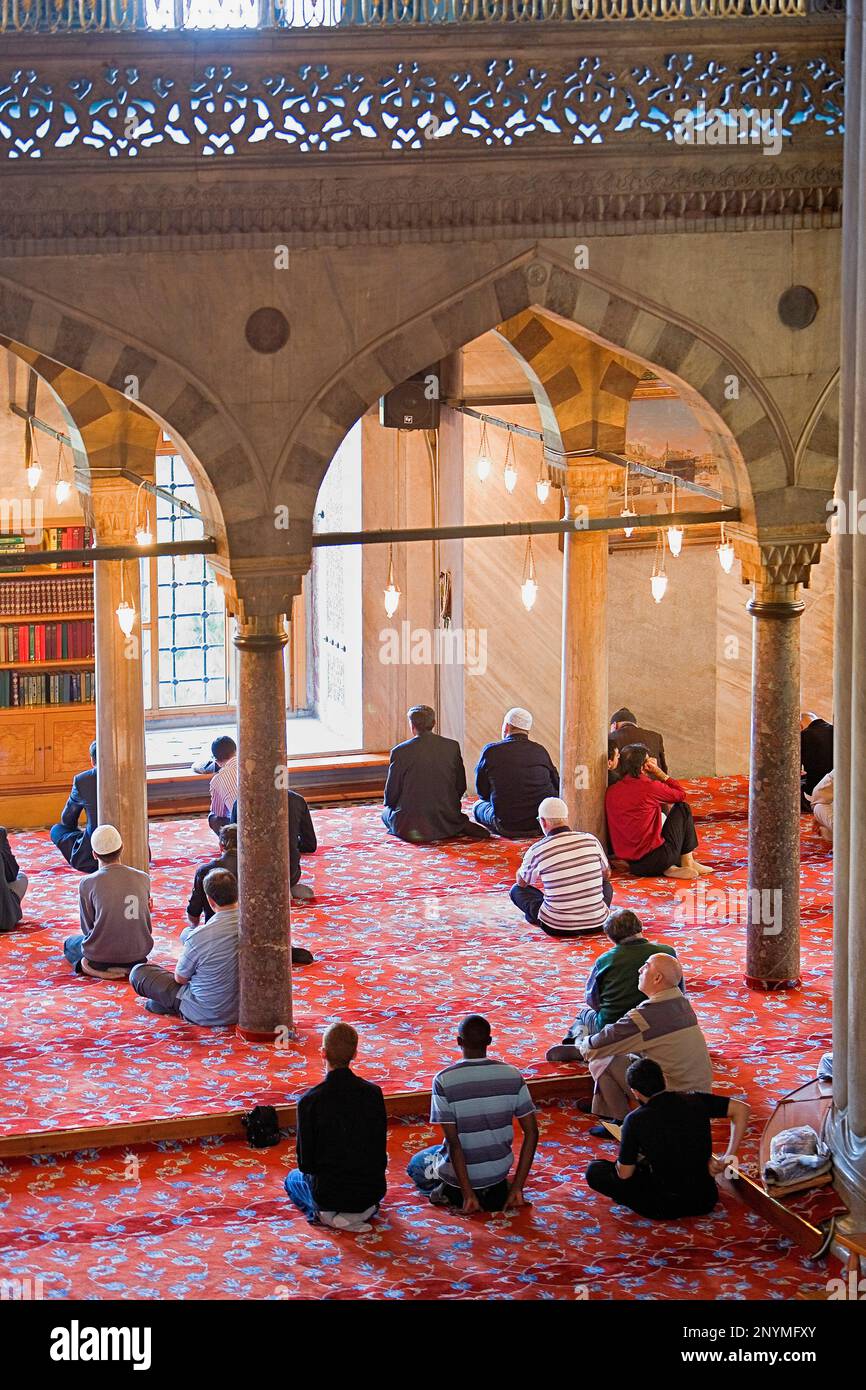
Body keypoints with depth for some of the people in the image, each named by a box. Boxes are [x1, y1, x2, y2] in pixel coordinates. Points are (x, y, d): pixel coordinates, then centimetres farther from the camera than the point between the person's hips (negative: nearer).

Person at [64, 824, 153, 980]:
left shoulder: (88, 883, -14)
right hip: (138, 954, 5)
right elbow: (145, 922, 7)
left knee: (69, 943, 29)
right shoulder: (143, 878, -4)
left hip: (101, 956, -5)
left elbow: (87, 928, -4)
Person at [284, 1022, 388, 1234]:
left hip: (328, 1193, -4)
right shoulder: (374, 1093, -9)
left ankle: (327, 1215, 4)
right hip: (372, 1191, 4)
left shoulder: (310, 1100, -17)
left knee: (293, 1179, 31)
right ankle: (364, 1211, 12)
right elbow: (381, 1152, 1)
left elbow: (305, 1162, -8)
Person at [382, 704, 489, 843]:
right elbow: (461, 786, 4)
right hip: (447, 820, 3)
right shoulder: (452, 746, -3)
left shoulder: (399, 751, -12)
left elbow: (391, 793, -5)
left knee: (386, 812, 29)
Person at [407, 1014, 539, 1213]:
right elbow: (532, 1132, -10)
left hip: (459, 1175, -4)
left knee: (416, 1164, 28)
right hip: (500, 1170, 4)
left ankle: (453, 1193, 5)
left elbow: (453, 1142, -21)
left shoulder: (444, 1080, -19)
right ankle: (499, 1189, 15)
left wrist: (467, 1194, -17)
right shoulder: (512, 1075, -10)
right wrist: (517, 1188, -6)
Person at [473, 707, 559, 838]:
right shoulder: (540, 751, 0)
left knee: (478, 806, 26)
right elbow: (557, 786, 9)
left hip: (506, 826, -2)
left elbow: (482, 792, 5)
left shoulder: (491, 751, -6)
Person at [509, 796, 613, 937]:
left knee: (517, 890, 17)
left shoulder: (537, 850, -10)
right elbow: (606, 875, 17)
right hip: (597, 923, 2)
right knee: (606, 885, 34)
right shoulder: (590, 840, -3)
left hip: (558, 927, -2)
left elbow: (521, 882, 12)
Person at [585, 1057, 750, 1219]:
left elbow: (624, 1174, -9)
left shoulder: (635, 1120, -15)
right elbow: (741, 1109, -4)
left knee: (594, 1170, 7)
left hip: (666, 1207, -4)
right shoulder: (694, 1099, -6)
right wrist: (728, 1158, -1)